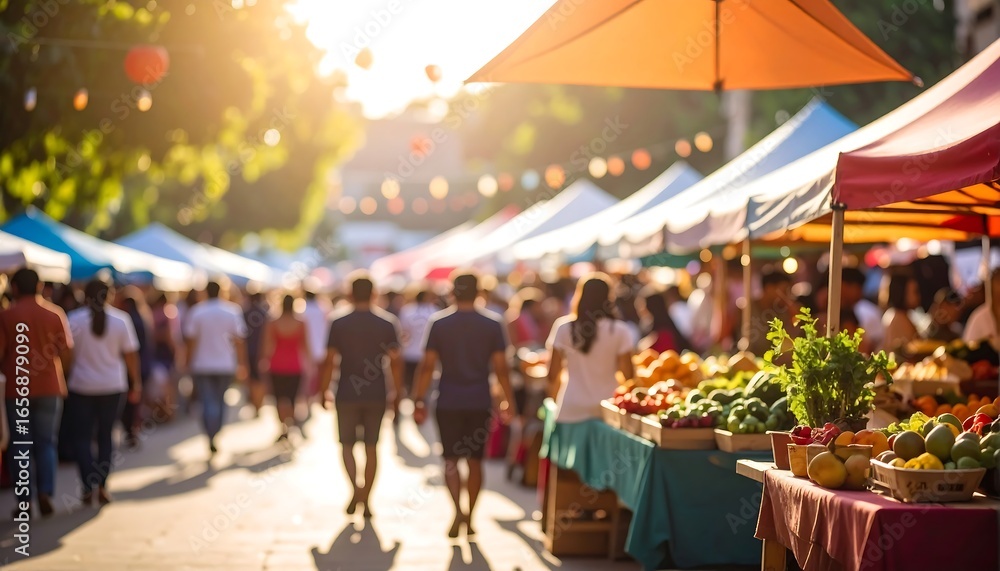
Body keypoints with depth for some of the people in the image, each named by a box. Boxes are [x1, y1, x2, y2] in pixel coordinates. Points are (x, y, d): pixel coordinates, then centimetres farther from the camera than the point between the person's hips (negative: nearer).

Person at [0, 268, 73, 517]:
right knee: (46, 442, 11)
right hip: (49, 387, 1)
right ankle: (45, 494, -1)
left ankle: (25, 500, 4)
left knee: (21, 445, 6)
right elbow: (67, 353, -1)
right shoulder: (55, 313, -1)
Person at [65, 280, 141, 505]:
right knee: (106, 435, 13)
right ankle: (102, 486, 7)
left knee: (82, 437, 5)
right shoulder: (120, 319, -1)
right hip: (112, 387, 2)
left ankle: (88, 487, -8)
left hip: (81, 387, -2)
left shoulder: (74, 319, -6)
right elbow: (131, 355, 1)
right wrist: (136, 384, 10)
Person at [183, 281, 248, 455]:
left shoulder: (196, 312, -7)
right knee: (220, 401, 17)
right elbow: (239, 340, -3)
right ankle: (214, 437, 24)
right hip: (225, 364, 2)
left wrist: (189, 363, 3)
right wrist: (242, 364, 4)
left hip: (202, 364, -2)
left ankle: (212, 440, -17)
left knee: (209, 403, -2)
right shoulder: (232, 311, -3)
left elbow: (191, 340, -6)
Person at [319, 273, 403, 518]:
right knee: (371, 446, 12)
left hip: (347, 394, -1)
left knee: (347, 444, 12)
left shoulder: (339, 323, -5)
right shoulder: (387, 323, -2)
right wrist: (397, 394, 5)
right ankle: (366, 499, 13)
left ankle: (356, 488, -9)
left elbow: (330, 360, -5)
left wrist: (324, 390, 4)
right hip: (376, 395, 1)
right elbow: (395, 362, -3)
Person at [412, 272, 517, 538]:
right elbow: (501, 367, -2)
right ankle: (469, 519, 16)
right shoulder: (492, 323, -1)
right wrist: (509, 402, 5)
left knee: (451, 459, 4)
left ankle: (458, 509, -17)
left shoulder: (439, 323, -2)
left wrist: (419, 400, 1)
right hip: (480, 403, 1)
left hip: (448, 403, -1)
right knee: (475, 461, 11)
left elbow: (428, 366, -4)